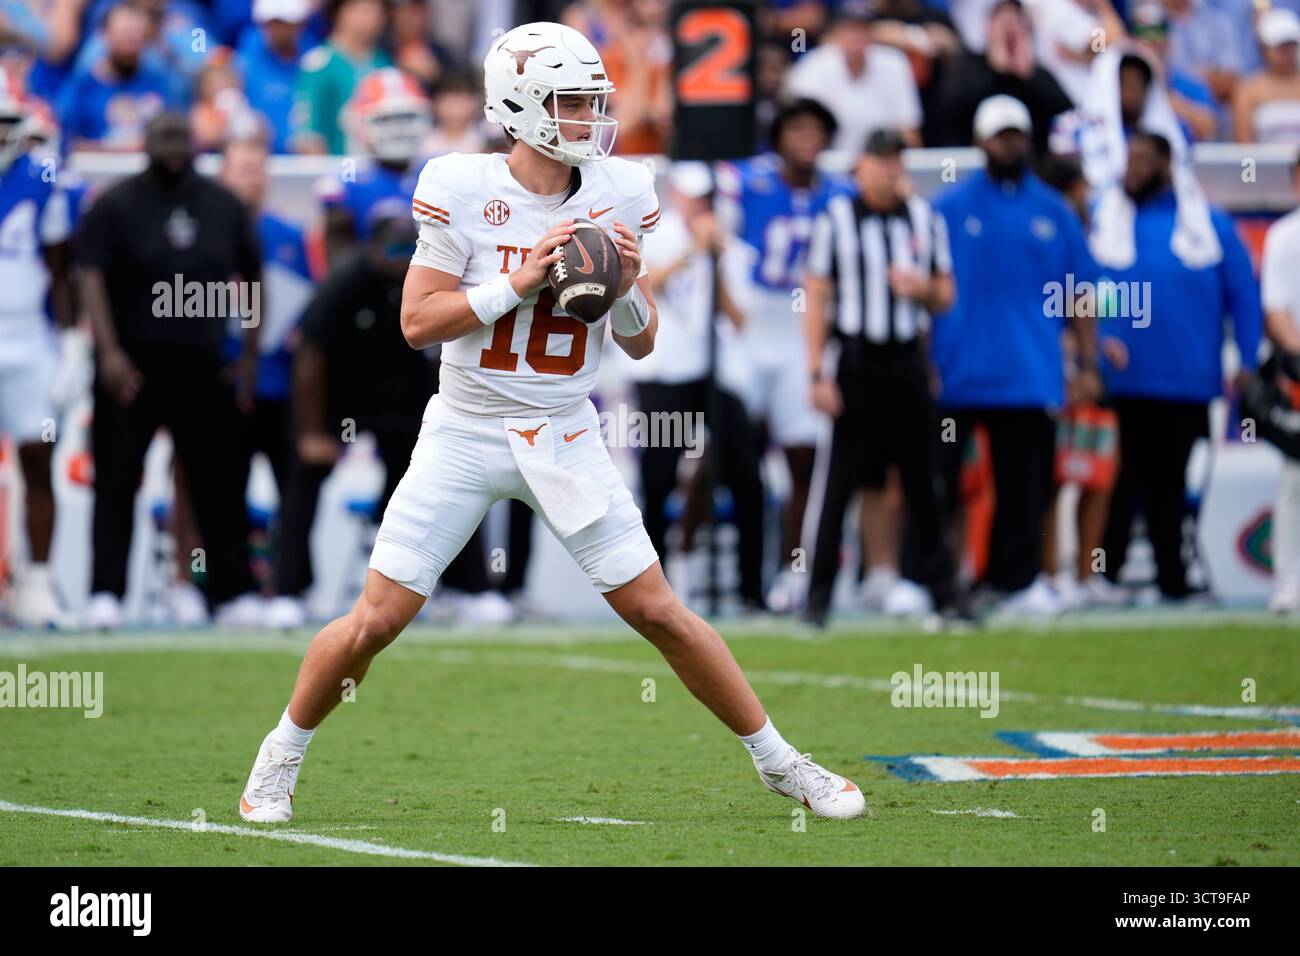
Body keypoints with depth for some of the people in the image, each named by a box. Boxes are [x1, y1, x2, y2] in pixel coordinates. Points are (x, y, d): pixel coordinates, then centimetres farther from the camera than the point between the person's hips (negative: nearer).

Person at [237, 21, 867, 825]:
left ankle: (780, 762, 13)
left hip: (564, 438, 2)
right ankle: (282, 757, 19)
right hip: (465, 434, -2)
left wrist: (627, 287, -16)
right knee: (378, 619, -3)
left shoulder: (618, 194, -2)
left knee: (659, 612, 0)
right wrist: (519, 281, -21)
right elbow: (418, 321, -12)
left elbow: (641, 344, 5)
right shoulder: (463, 189, -11)